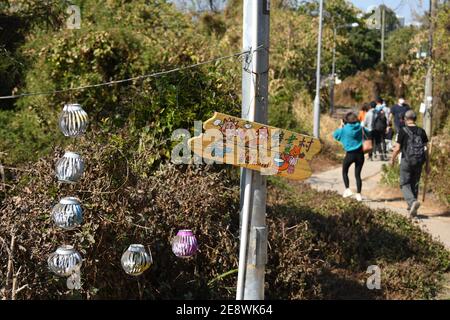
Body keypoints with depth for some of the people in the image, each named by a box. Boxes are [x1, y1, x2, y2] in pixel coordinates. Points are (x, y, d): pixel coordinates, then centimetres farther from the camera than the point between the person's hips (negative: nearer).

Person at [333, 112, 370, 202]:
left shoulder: (344, 129, -8)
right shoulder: (360, 128, 0)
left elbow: (335, 135, 6)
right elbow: (368, 134, 15)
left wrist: (341, 127, 16)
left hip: (350, 154, -3)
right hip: (360, 153, 3)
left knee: (344, 172, 18)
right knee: (358, 174, 10)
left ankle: (347, 189, 3)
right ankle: (358, 194, 6)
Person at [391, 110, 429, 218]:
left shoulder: (403, 131, -8)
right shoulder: (421, 131, 4)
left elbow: (397, 148, -8)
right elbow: (426, 149, 4)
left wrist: (392, 159, 8)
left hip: (406, 161, -4)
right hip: (419, 162, 4)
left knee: (405, 185, 1)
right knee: (414, 184, 15)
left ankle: (413, 201, -25)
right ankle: (412, 207, 22)